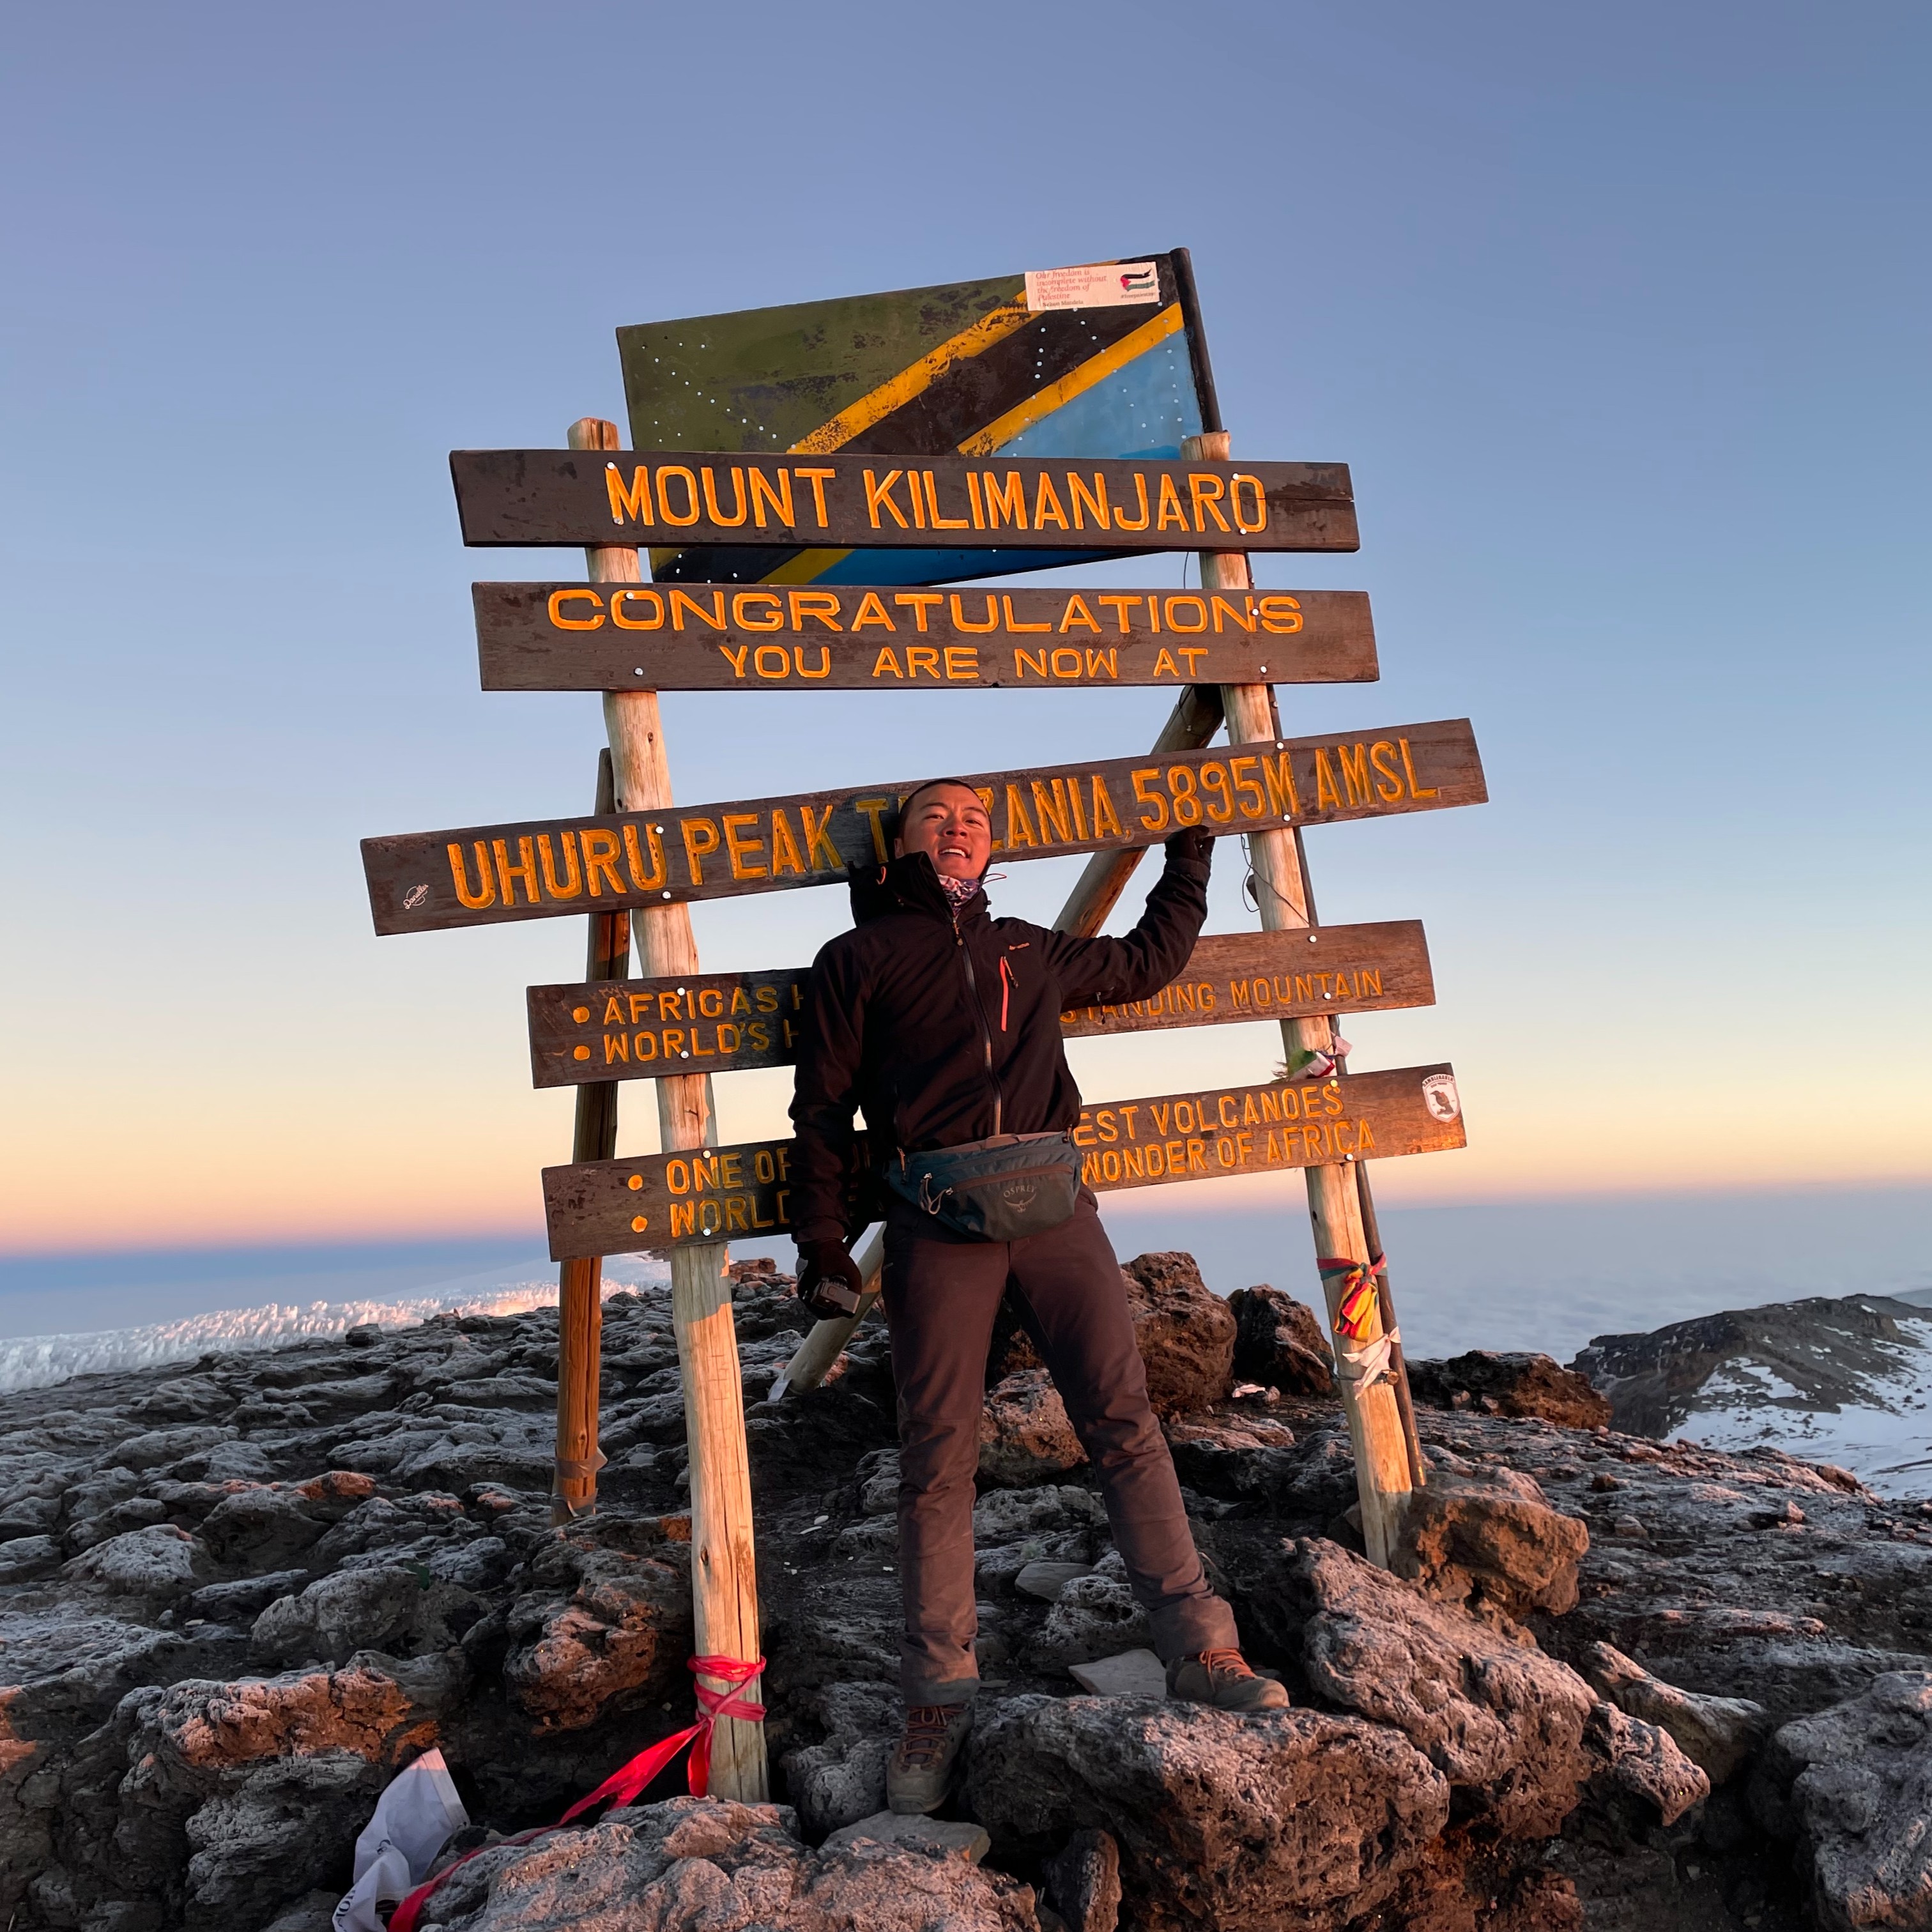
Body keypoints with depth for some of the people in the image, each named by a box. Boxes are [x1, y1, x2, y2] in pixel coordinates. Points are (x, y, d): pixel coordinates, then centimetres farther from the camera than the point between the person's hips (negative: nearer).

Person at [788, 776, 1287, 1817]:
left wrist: (1189, 856, 42)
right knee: (938, 1460, -1)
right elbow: (823, 1108, 10)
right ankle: (939, 1695, 10)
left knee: (1125, 1422, -4)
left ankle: (1198, 1650, 3)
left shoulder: (1030, 950, 24)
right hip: (937, 1223, -3)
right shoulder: (857, 958, 13)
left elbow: (1146, 961, 38)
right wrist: (823, 1242, 2)